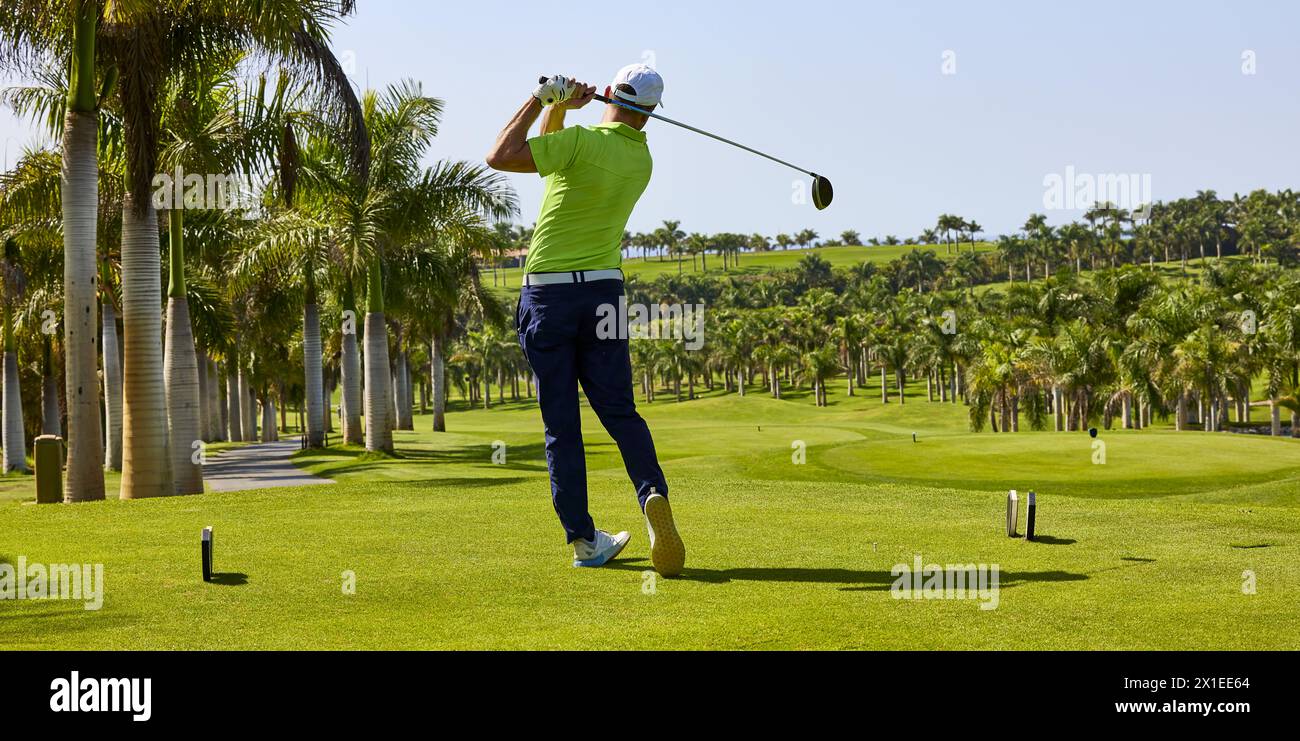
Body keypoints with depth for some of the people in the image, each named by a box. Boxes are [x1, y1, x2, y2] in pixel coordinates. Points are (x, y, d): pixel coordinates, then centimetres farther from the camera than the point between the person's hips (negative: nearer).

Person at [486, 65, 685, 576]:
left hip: (547, 293, -4)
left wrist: (543, 100, -6)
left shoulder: (581, 142, -12)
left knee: (561, 424, 3)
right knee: (619, 411, 6)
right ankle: (653, 495, -20)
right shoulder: (642, 161, 9)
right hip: (603, 289, 4)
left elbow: (501, 157, -14)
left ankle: (584, 539, 4)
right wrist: (557, 108, 4)